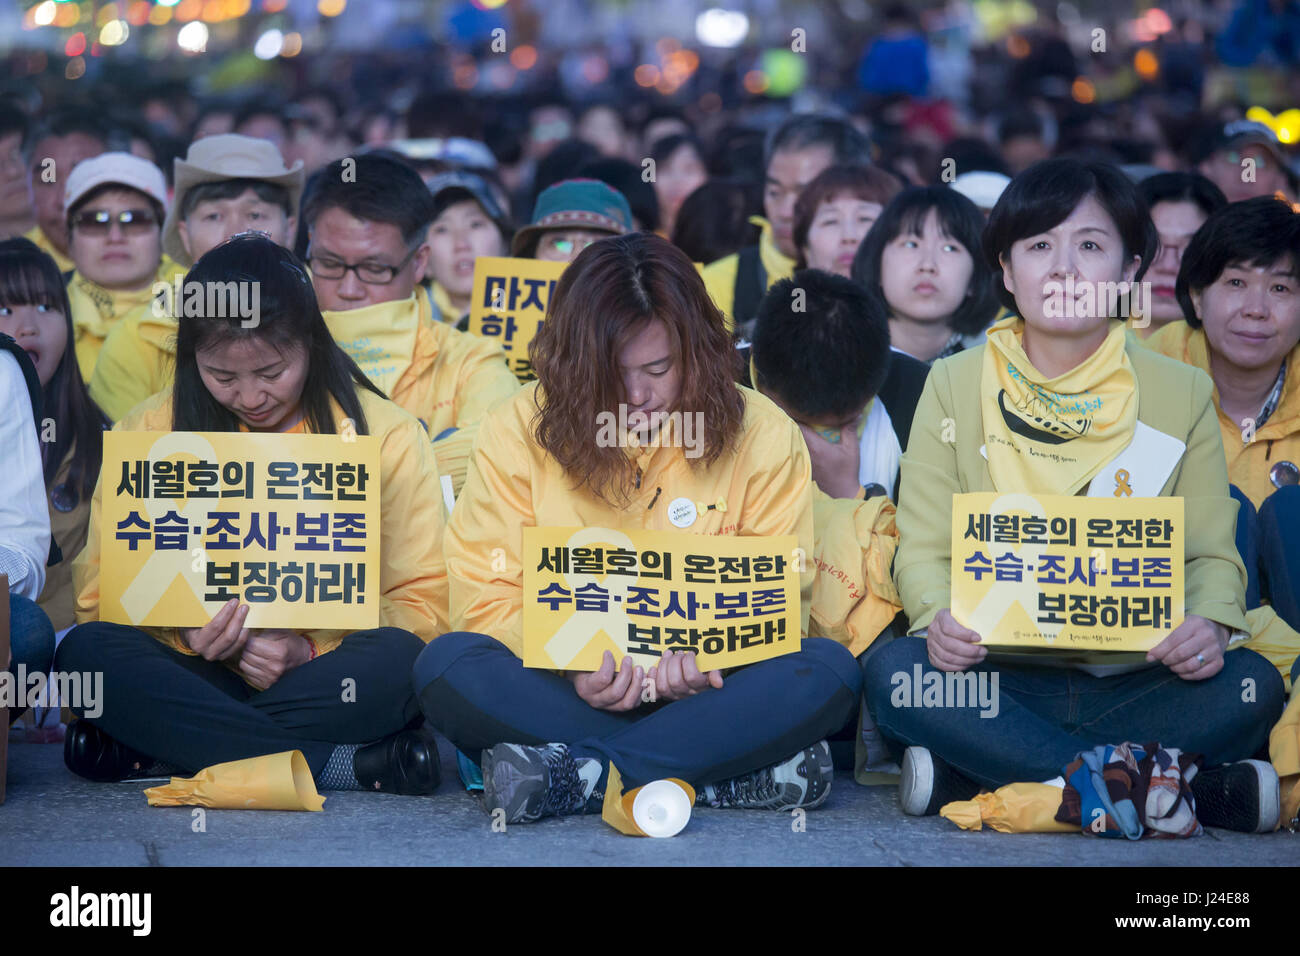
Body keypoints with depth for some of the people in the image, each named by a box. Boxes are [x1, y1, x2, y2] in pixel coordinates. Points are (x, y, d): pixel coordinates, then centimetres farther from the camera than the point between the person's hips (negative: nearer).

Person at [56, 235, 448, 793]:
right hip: (197, 674, 1)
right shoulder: (147, 433, 6)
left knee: (397, 661, -34)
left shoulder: (386, 435, 2)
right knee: (85, 652, -29)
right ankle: (350, 763, -33)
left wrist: (308, 652, -18)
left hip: (329, 679, -1)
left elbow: (427, 603, -2)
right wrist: (180, 624, -16)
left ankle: (152, 752, -26)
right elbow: (101, 589, 6)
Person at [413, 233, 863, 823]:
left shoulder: (762, 436, 1)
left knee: (829, 671, -28)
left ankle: (575, 777, -30)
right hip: (559, 693, 0)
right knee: (447, 667, -29)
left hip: (698, 696, 1)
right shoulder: (517, 431, -1)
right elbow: (485, 598, -3)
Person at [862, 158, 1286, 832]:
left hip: (1132, 684, 0)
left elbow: (1210, 552, 7)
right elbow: (924, 546, 3)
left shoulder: (1180, 393, 9)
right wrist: (939, 618, -21)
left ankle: (964, 778, -29)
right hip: (999, 676, 0)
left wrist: (1210, 624, -17)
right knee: (892, 671, -32)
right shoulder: (954, 385, 8)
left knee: (1250, 684, -29)